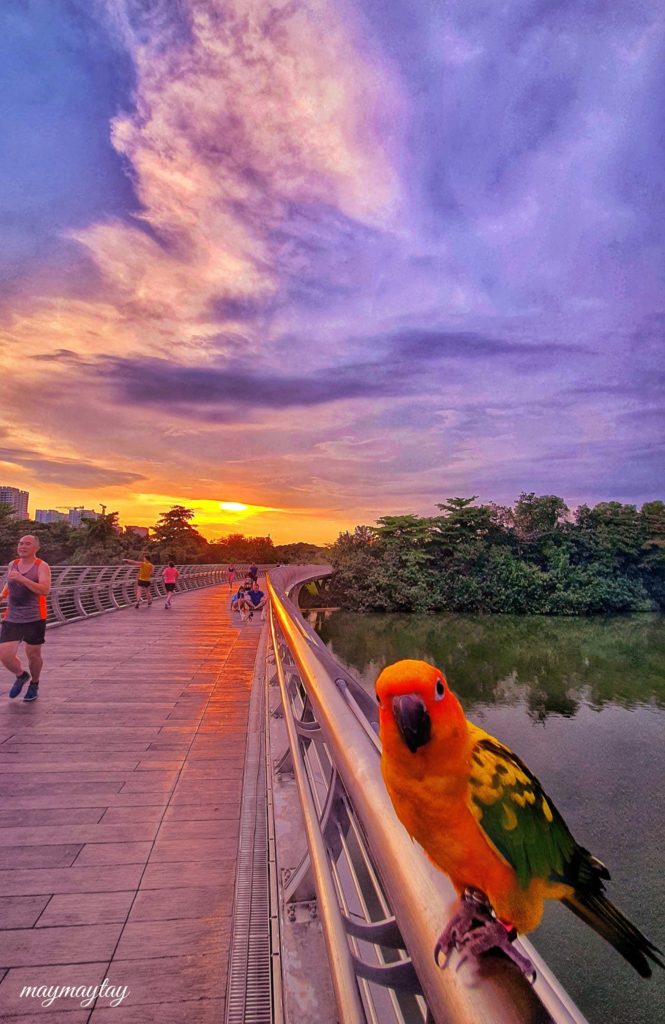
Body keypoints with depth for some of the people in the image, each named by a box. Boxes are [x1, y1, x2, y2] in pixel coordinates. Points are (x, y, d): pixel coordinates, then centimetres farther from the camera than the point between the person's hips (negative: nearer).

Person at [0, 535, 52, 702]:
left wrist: (22, 578, -29)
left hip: (34, 619, -4)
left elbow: (45, 590, -23)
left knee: (33, 654, 8)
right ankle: (21, 675, 27)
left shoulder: (42, 566, -9)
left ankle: (34, 684, 35)